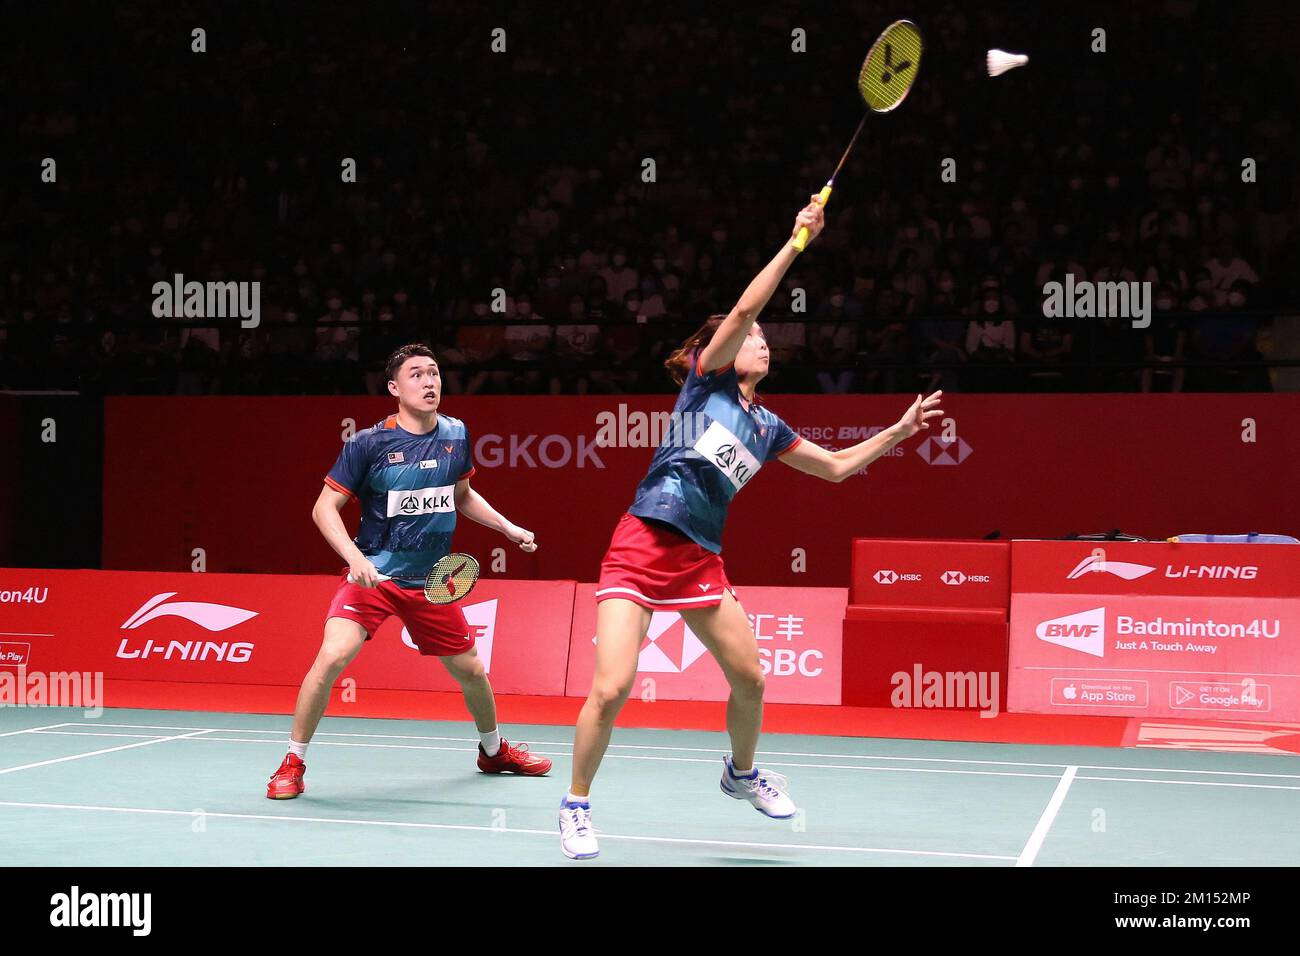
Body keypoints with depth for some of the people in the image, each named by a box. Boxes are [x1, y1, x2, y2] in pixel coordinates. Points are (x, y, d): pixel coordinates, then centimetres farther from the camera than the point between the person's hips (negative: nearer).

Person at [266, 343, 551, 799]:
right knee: (332, 656, -24)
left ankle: (493, 750, 41)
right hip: (372, 574, -4)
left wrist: (509, 528, 12)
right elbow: (324, 508, -9)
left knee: (470, 670, 13)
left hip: (431, 582, 4)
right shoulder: (369, 444, -13)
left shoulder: (456, 435, 2)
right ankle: (293, 763, -7)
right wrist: (355, 557, -24)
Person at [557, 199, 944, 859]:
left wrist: (899, 431, 21)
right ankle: (576, 806, 4)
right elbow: (741, 311, -10)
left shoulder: (766, 426, 18)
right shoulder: (704, 379, 4)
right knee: (611, 689, -16)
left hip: (701, 562, 6)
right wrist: (796, 242, -9)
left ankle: (741, 773, 38)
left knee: (749, 679, 9)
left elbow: (836, 467, 26)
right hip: (642, 547, -6)